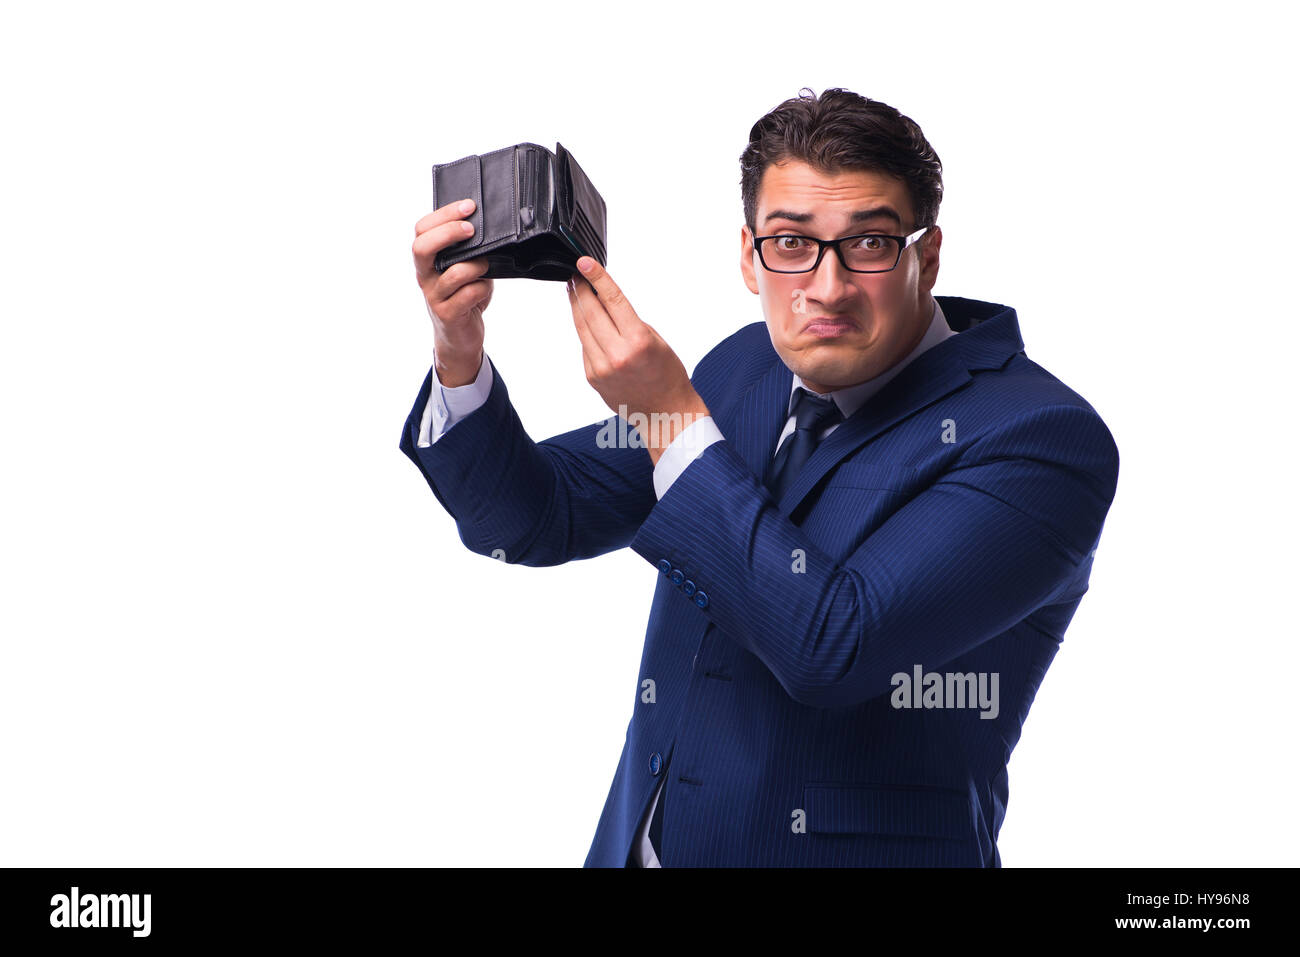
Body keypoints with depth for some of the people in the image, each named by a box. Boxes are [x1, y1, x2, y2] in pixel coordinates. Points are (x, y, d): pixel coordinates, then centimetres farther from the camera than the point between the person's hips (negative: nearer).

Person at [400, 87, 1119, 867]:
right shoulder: (748, 368, 3)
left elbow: (830, 646, -24)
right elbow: (538, 521, 5)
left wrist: (671, 416, -23)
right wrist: (460, 351, -10)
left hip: (851, 848, -5)